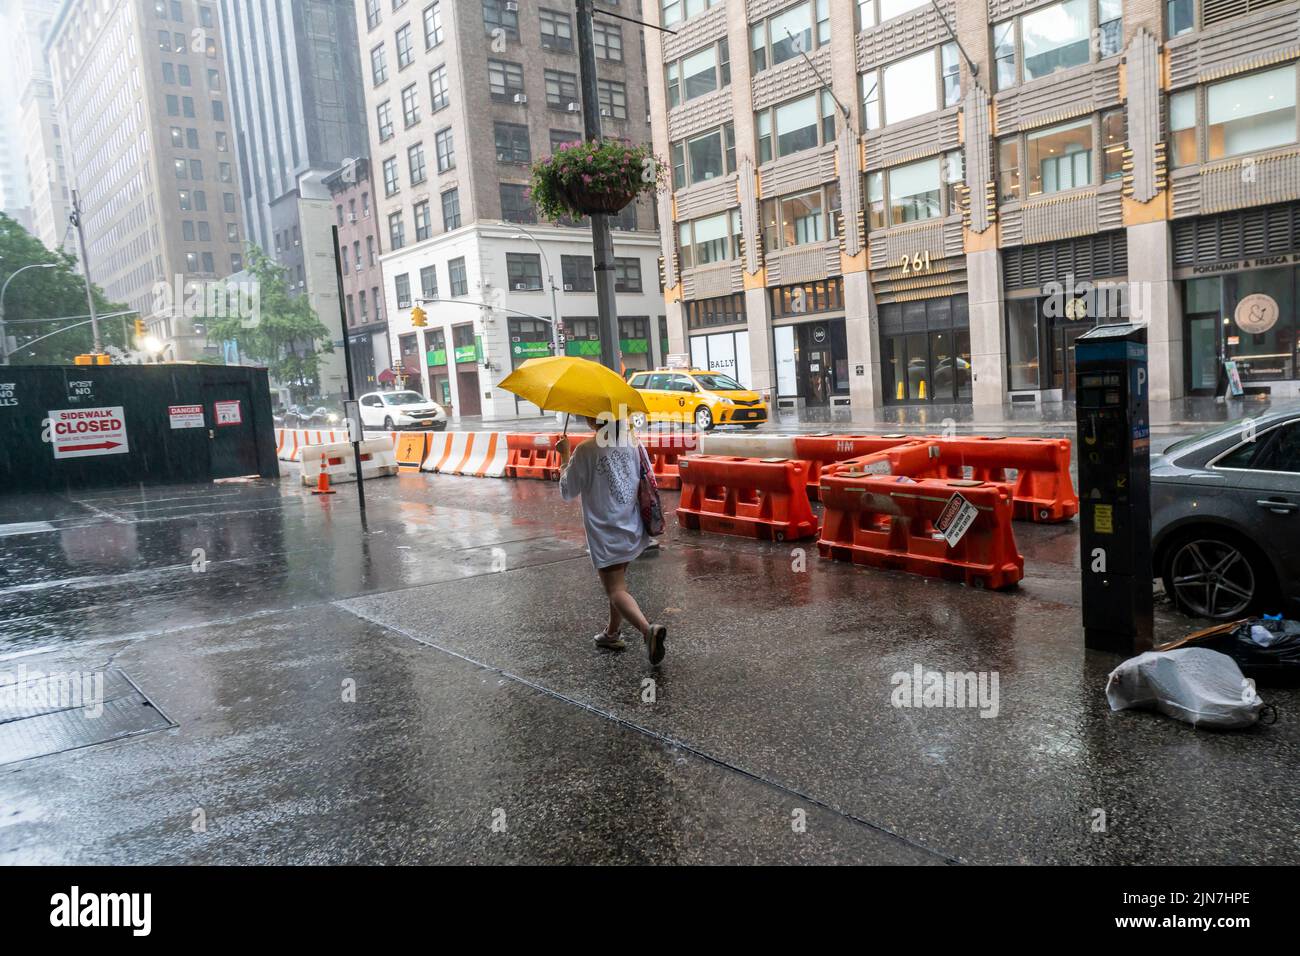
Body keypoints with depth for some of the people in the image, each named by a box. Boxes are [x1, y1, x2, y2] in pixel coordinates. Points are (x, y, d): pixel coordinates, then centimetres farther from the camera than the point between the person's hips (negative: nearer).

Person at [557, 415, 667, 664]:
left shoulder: (586, 451, -15)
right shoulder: (634, 443, 0)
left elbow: (567, 493, -6)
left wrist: (564, 457, 4)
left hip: (605, 534, -6)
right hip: (633, 529, 6)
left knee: (616, 590, -5)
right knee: (618, 581, 24)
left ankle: (648, 630, -27)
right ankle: (612, 633, 35)